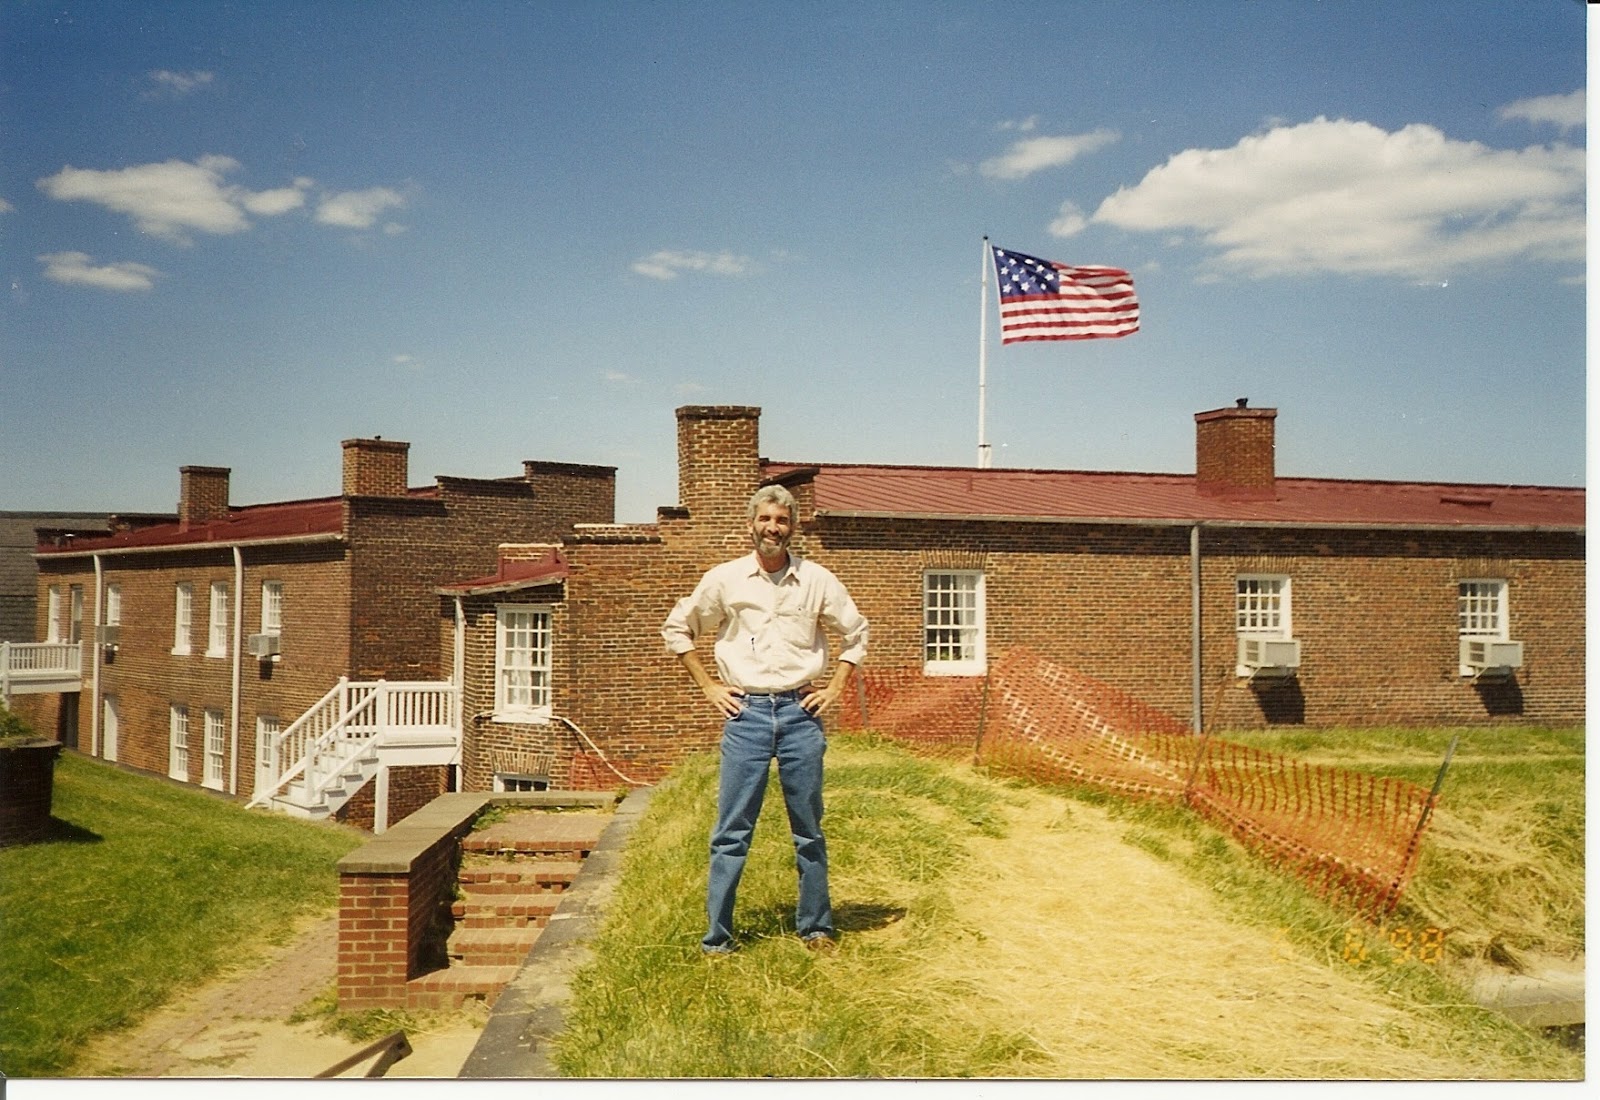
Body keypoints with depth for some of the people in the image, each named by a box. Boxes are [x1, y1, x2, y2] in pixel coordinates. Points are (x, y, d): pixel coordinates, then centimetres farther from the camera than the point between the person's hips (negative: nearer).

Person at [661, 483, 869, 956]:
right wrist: (707, 685, 7)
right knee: (732, 831, 0)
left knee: (809, 829, 8)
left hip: (800, 712, 1)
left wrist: (835, 689, 7)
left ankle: (816, 929, 21)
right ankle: (716, 938, 7)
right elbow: (677, 628, 13)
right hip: (745, 713, -1)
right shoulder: (723, 579, 2)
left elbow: (856, 634, 16)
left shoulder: (818, 580, 3)